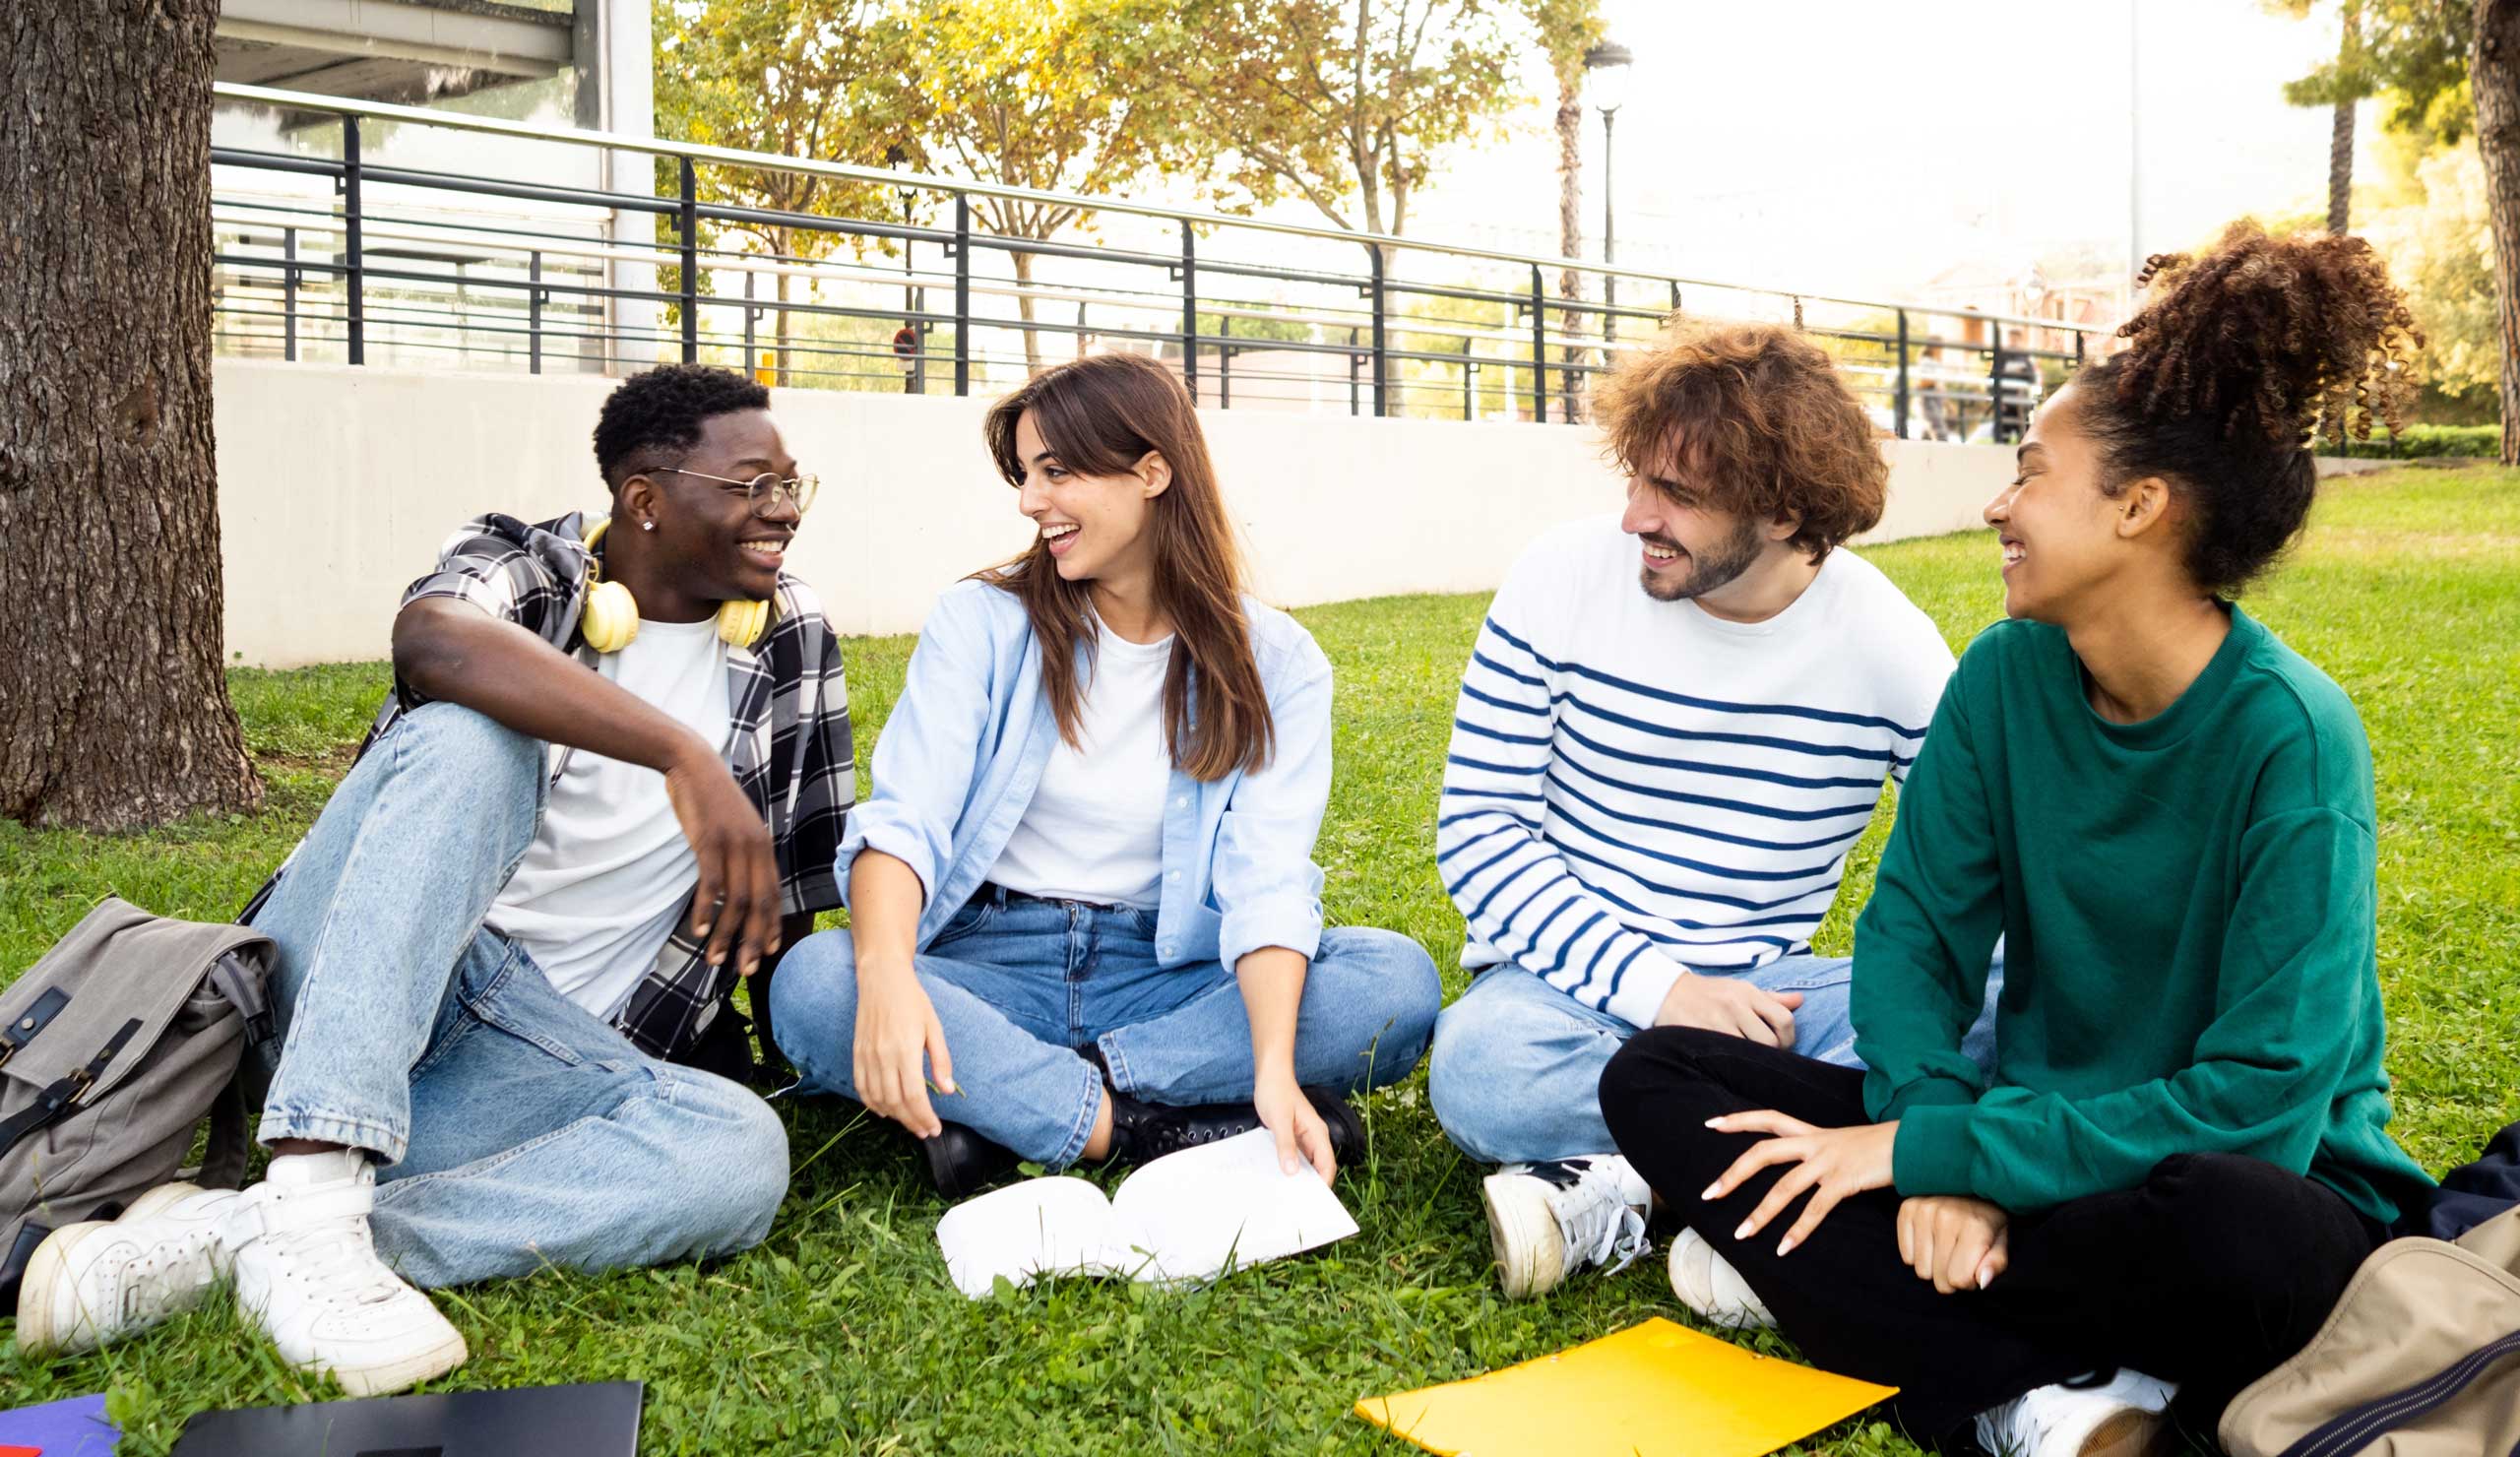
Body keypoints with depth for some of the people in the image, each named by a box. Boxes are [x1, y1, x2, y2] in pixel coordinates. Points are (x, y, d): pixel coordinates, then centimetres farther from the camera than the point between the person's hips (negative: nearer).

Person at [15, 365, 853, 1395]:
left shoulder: (794, 642, 9)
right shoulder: (519, 565, 0)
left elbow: (789, 897, 15)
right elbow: (428, 637, -27)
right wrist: (681, 752, -37)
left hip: (542, 1054, 2)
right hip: (335, 1006, -2)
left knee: (742, 1154, -30)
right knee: (471, 739, -30)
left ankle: (235, 1232, -30)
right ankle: (311, 1206, -40)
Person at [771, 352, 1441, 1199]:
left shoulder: (1275, 665, 0)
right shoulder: (981, 622, 0)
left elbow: (1266, 875, -12)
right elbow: (904, 818, -13)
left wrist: (1274, 1069, -30)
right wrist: (886, 971, -36)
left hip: (1165, 976, 1)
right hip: (991, 968, 0)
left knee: (1397, 978, -24)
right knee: (813, 984, -31)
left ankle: (1002, 1105, -24)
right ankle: (1165, 1132, -28)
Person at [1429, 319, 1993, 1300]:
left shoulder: (1889, 646, -6)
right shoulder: (1563, 579, -8)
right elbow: (1476, 826, -8)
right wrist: (1652, 986, -19)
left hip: (1760, 987, 2)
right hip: (1571, 977, -2)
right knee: (1482, 1066, -37)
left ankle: (1622, 1184, -27)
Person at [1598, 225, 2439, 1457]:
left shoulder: (2289, 738, -20)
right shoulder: (2009, 676, -3)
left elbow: (2261, 1099, -24)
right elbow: (1915, 928, -1)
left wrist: (1930, 1152, -25)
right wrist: (1936, 1129, -21)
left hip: (2255, 1177, -6)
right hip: (2033, 1131, 6)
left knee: (2243, 1238, -42)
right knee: (1658, 1076, -10)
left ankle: (1827, 1282, -19)